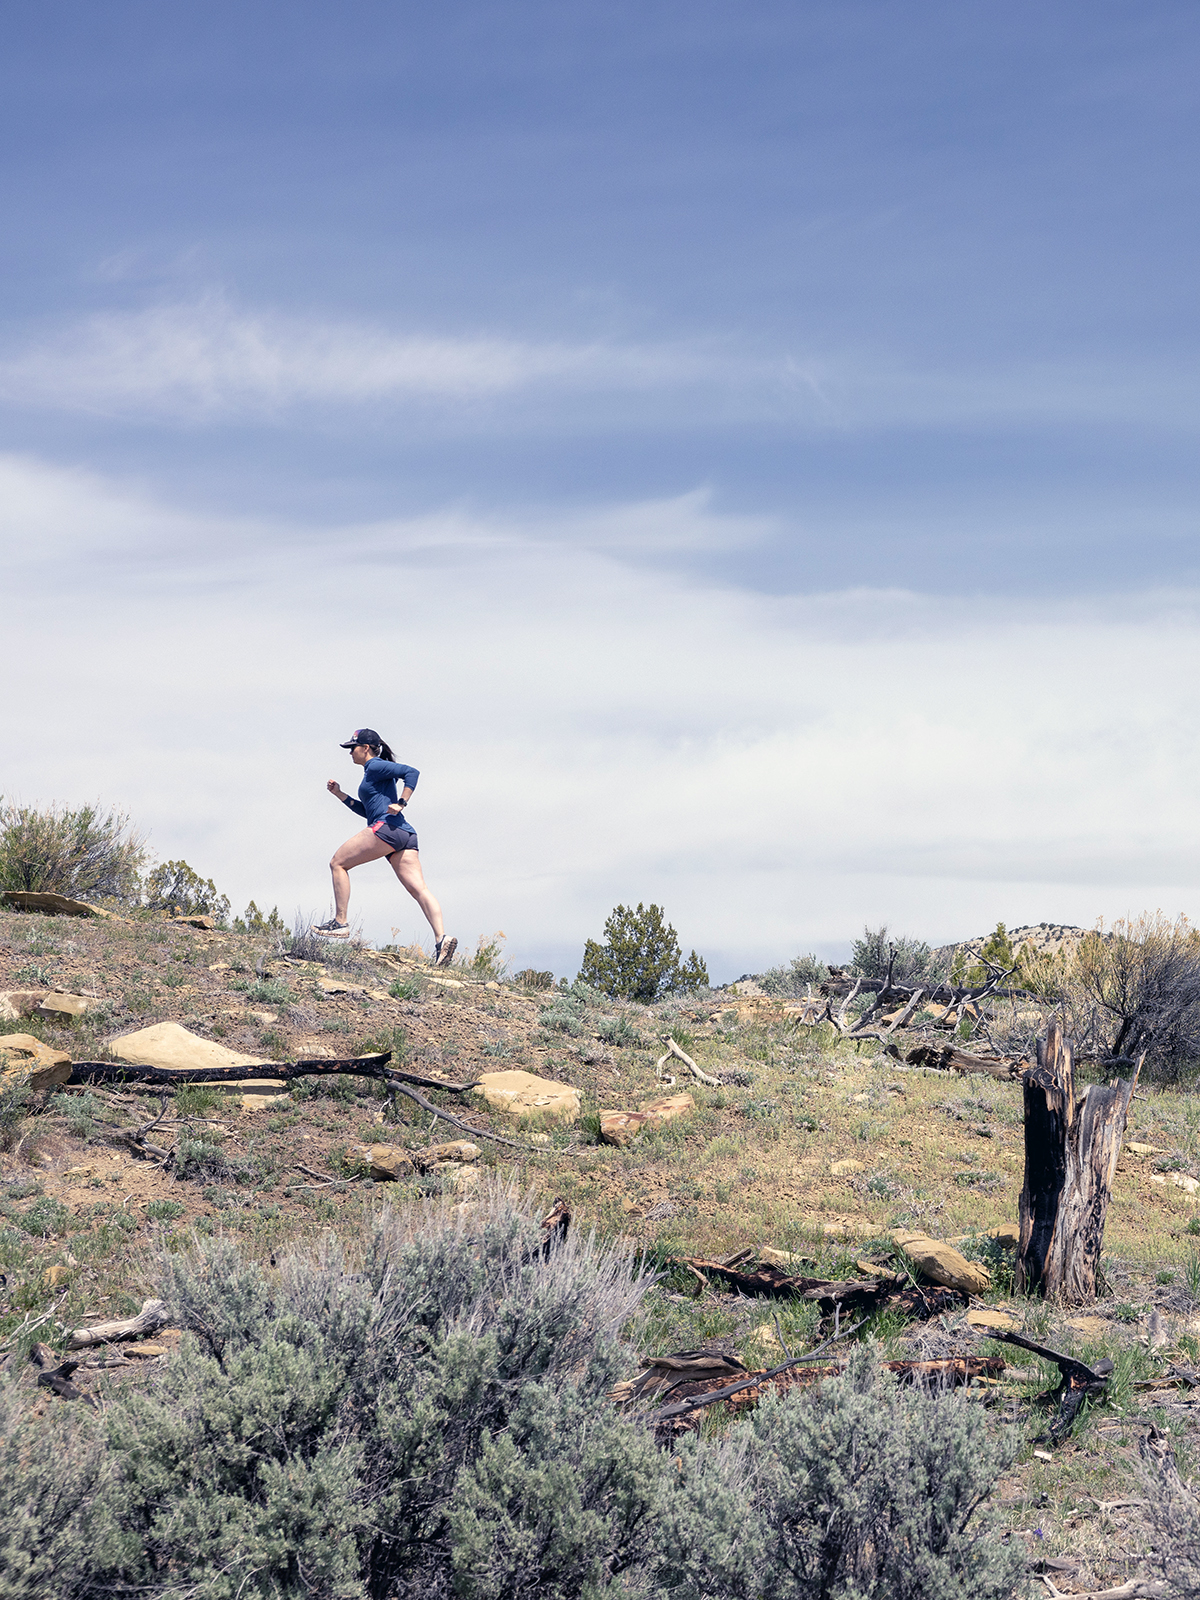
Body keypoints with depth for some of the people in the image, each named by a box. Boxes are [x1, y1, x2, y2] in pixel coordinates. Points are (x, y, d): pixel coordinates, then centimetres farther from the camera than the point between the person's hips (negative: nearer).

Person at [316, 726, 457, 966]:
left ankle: (340, 922, 1)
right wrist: (340, 794, 31)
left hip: (386, 828, -9)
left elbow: (412, 772, -11)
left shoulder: (376, 767, 2)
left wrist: (400, 803, -16)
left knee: (338, 863, 4)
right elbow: (368, 811, 35)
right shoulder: (373, 772, 29)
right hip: (405, 834, 9)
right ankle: (442, 939, -22)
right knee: (419, 890, -6)